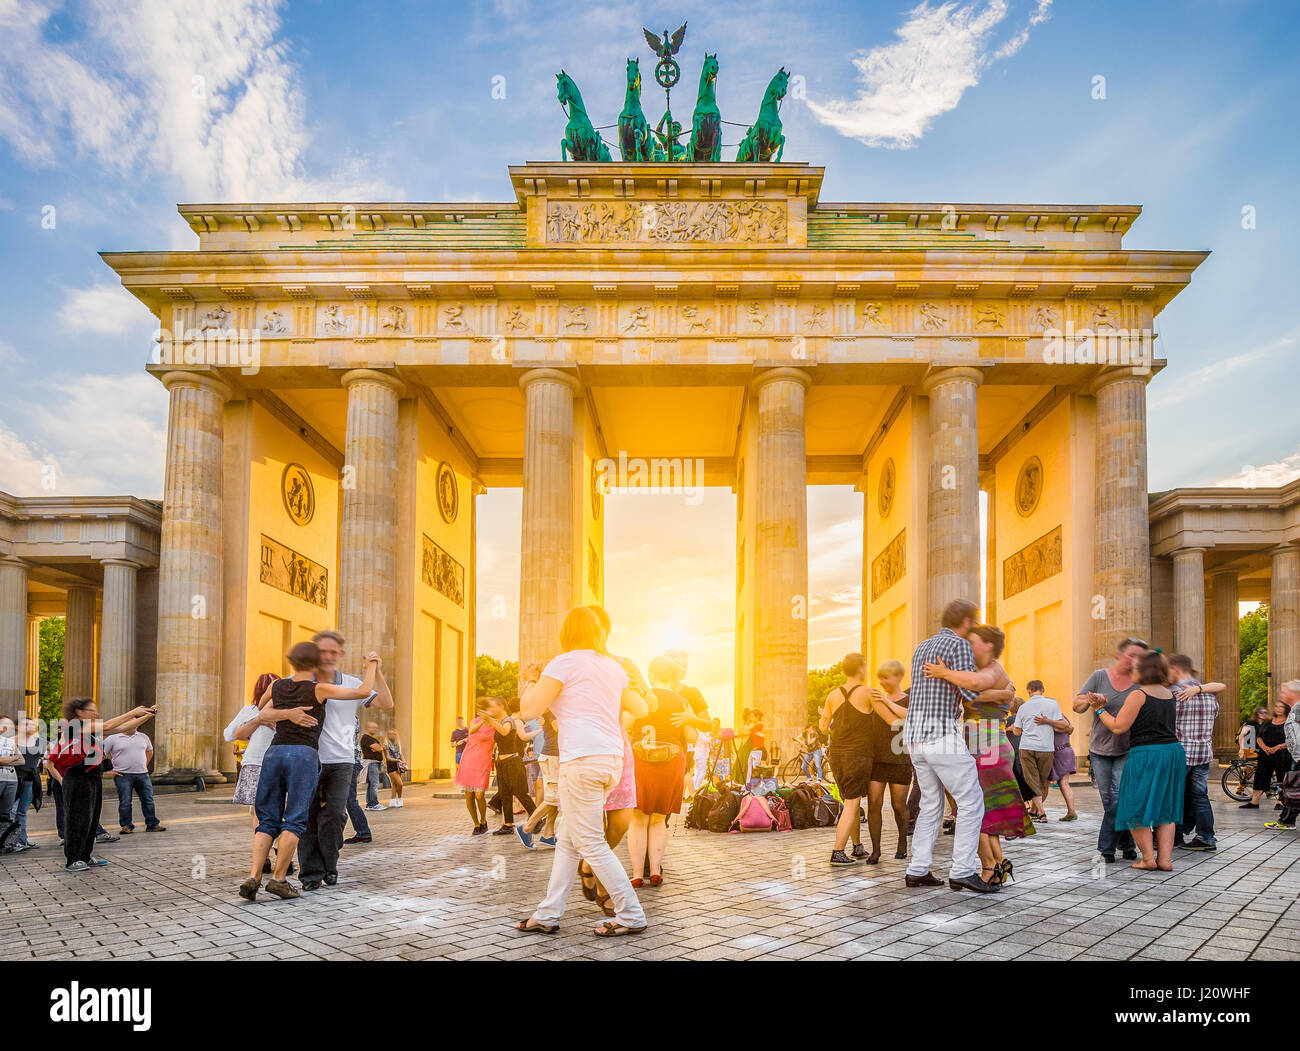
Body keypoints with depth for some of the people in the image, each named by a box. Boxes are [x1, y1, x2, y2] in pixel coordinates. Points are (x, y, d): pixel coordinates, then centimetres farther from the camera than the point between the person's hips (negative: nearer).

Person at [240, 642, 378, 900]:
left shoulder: (278, 686, 12)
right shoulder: (319, 689, 0)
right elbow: (364, 691, 2)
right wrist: (372, 664, 16)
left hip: (274, 753, 4)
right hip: (304, 755, -4)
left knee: (268, 821, 8)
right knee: (295, 821, 2)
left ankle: (253, 877, -5)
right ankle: (279, 879, -3)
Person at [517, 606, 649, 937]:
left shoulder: (564, 663, -5)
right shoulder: (612, 666, 15)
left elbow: (529, 710, -5)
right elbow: (641, 710, 23)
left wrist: (532, 681, 13)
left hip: (582, 759, -8)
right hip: (612, 759, 8)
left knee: (591, 843, -1)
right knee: (567, 841, 14)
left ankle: (631, 916, 2)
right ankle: (547, 915, 17)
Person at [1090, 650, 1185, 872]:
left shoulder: (1138, 695, -13)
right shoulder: (1169, 694, 9)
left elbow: (1118, 727, -14)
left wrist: (1100, 710, 1)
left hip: (1146, 755, -7)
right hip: (1174, 752, 7)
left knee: (1137, 808, 5)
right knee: (1165, 807, 15)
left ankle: (1148, 859, 5)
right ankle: (1165, 859, 14)